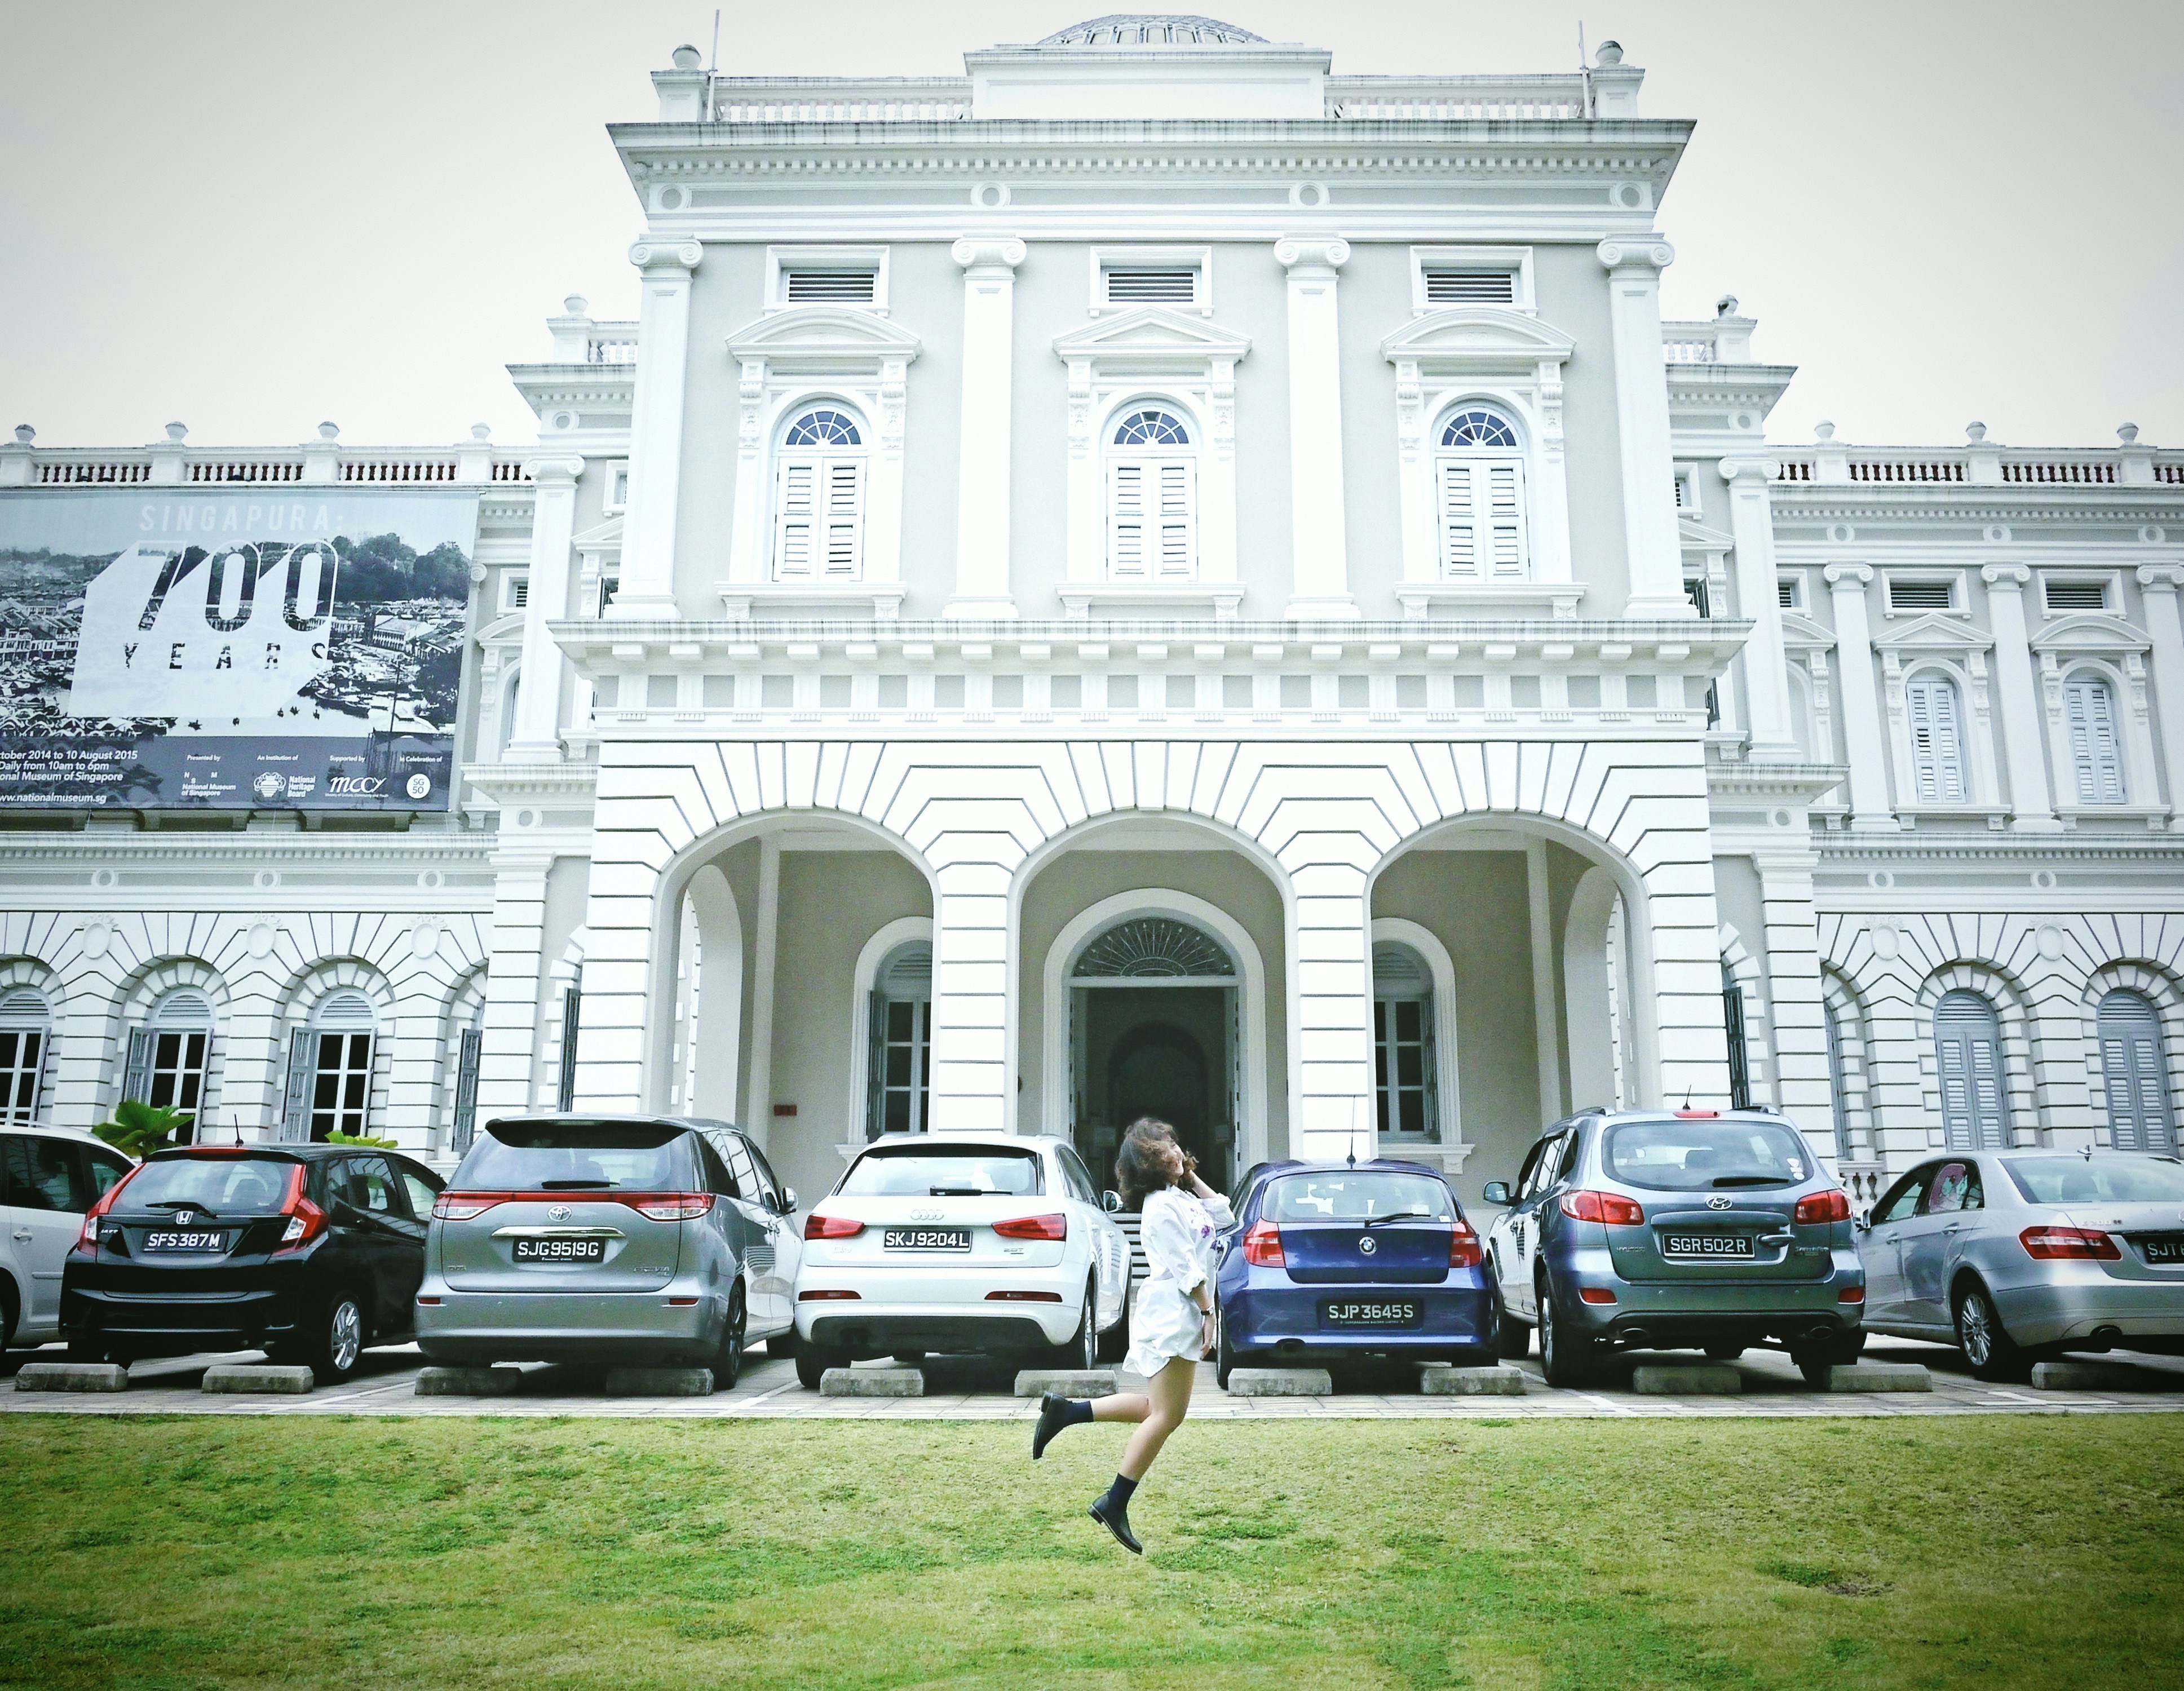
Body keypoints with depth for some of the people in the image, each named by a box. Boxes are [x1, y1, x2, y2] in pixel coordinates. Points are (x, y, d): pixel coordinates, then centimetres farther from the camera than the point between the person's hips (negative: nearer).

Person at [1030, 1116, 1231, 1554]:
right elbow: (1185, 1267, -18)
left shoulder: (1181, 1197, 14)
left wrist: (1191, 1176, 15)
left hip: (1182, 1317, 10)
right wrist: (1207, 1311, -14)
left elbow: (1222, 1215, 22)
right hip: (1173, 1316, -10)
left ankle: (1065, 1410, 13)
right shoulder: (1161, 1207, -15)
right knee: (1167, 1415, -6)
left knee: (1160, 1409, 11)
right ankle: (1115, 1504, 0)